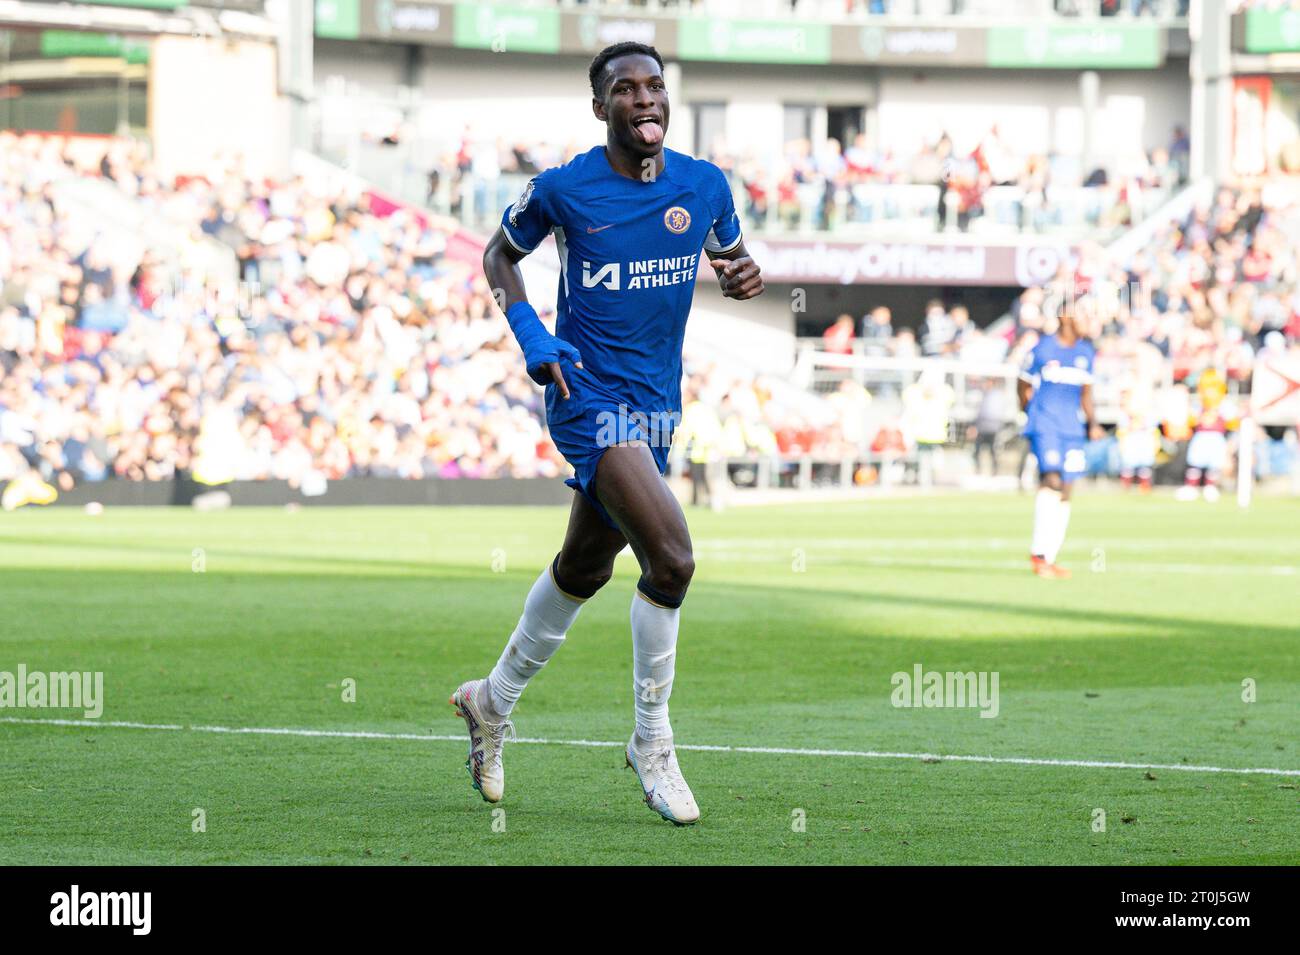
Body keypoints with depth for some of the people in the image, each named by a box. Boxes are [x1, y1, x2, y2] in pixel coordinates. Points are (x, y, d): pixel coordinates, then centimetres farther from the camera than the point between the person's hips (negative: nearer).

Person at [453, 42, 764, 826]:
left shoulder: (704, 185, 0)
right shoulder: (563, 189, -10)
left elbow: (729, 254, 18)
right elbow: (501, 254, 6)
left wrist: (745, 276, -7)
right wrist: (532, 339, -8)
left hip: (657, 403, 6)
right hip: (590, 398, -6)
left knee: (584, 568, 19)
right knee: (672, 557, -21)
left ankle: (495, 700, 42)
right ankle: (653, 743, -5)